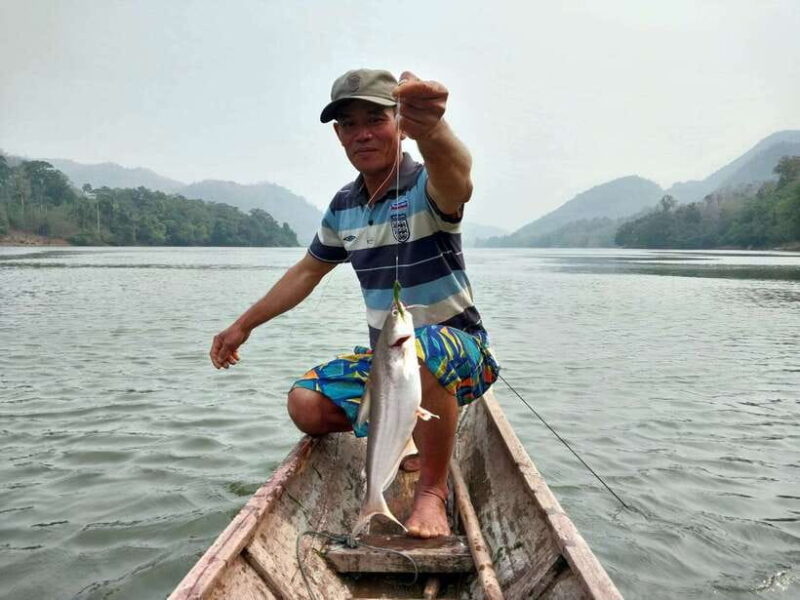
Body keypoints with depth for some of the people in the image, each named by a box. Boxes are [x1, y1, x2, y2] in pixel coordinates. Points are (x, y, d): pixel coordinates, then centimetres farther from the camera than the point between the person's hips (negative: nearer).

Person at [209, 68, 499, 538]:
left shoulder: (427, 187, -17)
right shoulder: (344, 206, 3)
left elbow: (456, 174, -44)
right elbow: (308, 271, 17)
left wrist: (431, 129, -68)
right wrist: (243, 325, 20)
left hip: (460, 351, -6)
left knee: (422, 348, -41)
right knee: (307, 407, -11)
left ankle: (433, 490, -17)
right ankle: (419, 433, 12)